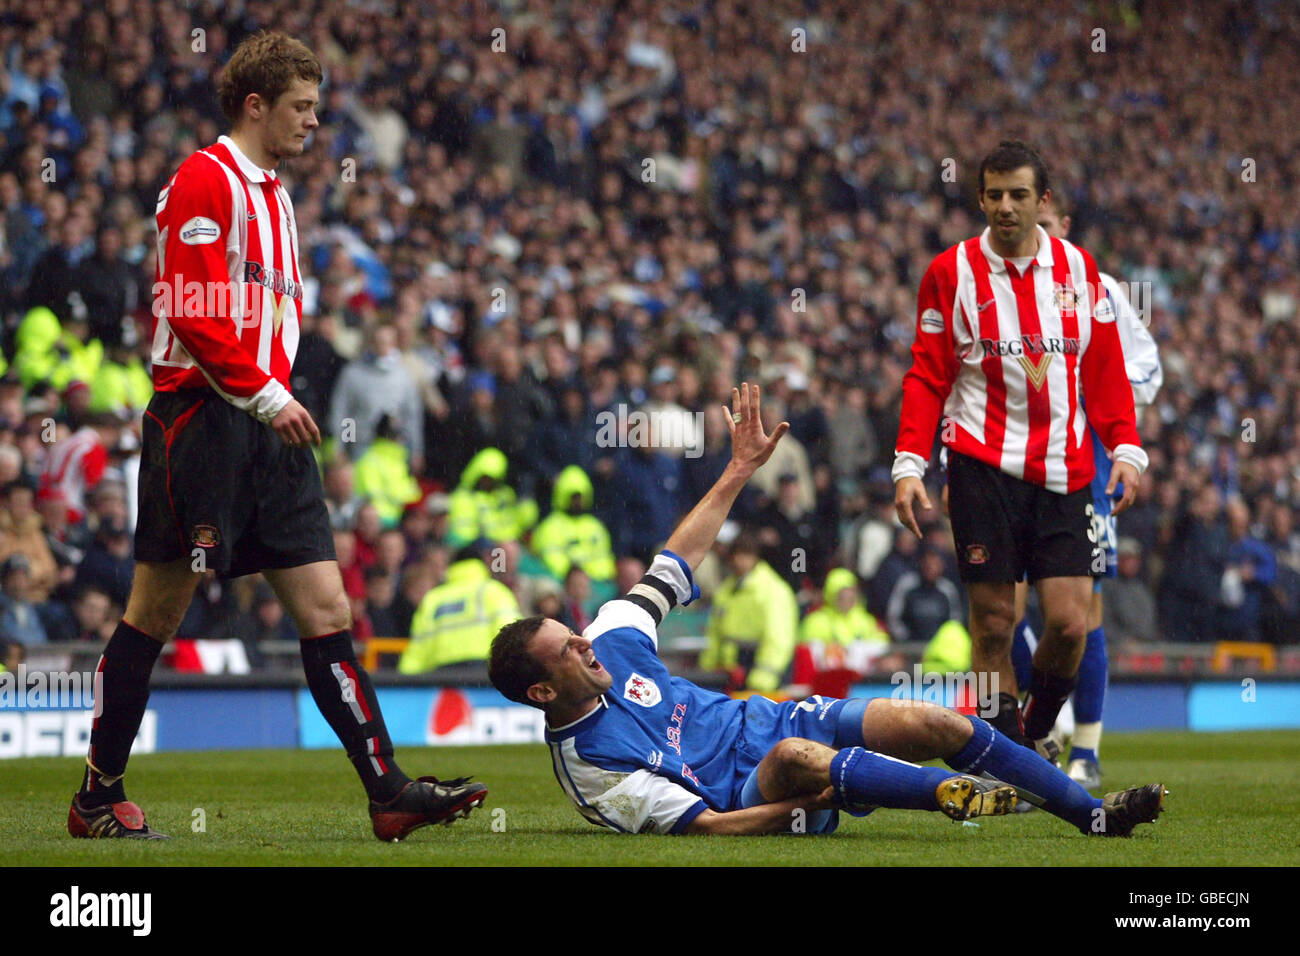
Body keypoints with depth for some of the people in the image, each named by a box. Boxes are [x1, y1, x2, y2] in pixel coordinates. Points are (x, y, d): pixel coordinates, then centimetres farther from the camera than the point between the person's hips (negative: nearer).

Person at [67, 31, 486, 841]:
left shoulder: (274, 196, 21)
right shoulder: (204, 183, -8)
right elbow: (194, 313, -16)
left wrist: (278, 395, 12)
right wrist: (265, 396, -17)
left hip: (268, 424, 8)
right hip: (201, 418, -8)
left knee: (326, 608, 0)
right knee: (157, 612, -1)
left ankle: (389, 792, -4)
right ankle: (98, 798, 9)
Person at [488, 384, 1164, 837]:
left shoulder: (610, 639, 1)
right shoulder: (587, 763, -19)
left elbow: (676, 562, 13)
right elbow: (701, 824, -21)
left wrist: (739, 471, 10)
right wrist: (810, 809, -27)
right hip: (754, 789, -8)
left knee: (937, 724, -9)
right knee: (798, 757, -43)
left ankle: (1093, 813, -4)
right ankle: (954, 793, -33)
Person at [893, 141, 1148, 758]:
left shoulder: (1078, 269, 9)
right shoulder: (951, 272, 3)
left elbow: (1105, 371, 12)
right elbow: (926, 377, 4)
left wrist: (1125, 450, 0)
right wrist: (909, 464, -6)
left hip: (1063, 473, 2)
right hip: (983, 468, -2)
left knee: (1069, 622, -6)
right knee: (993, 622, -4)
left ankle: (1037, 730, 19)